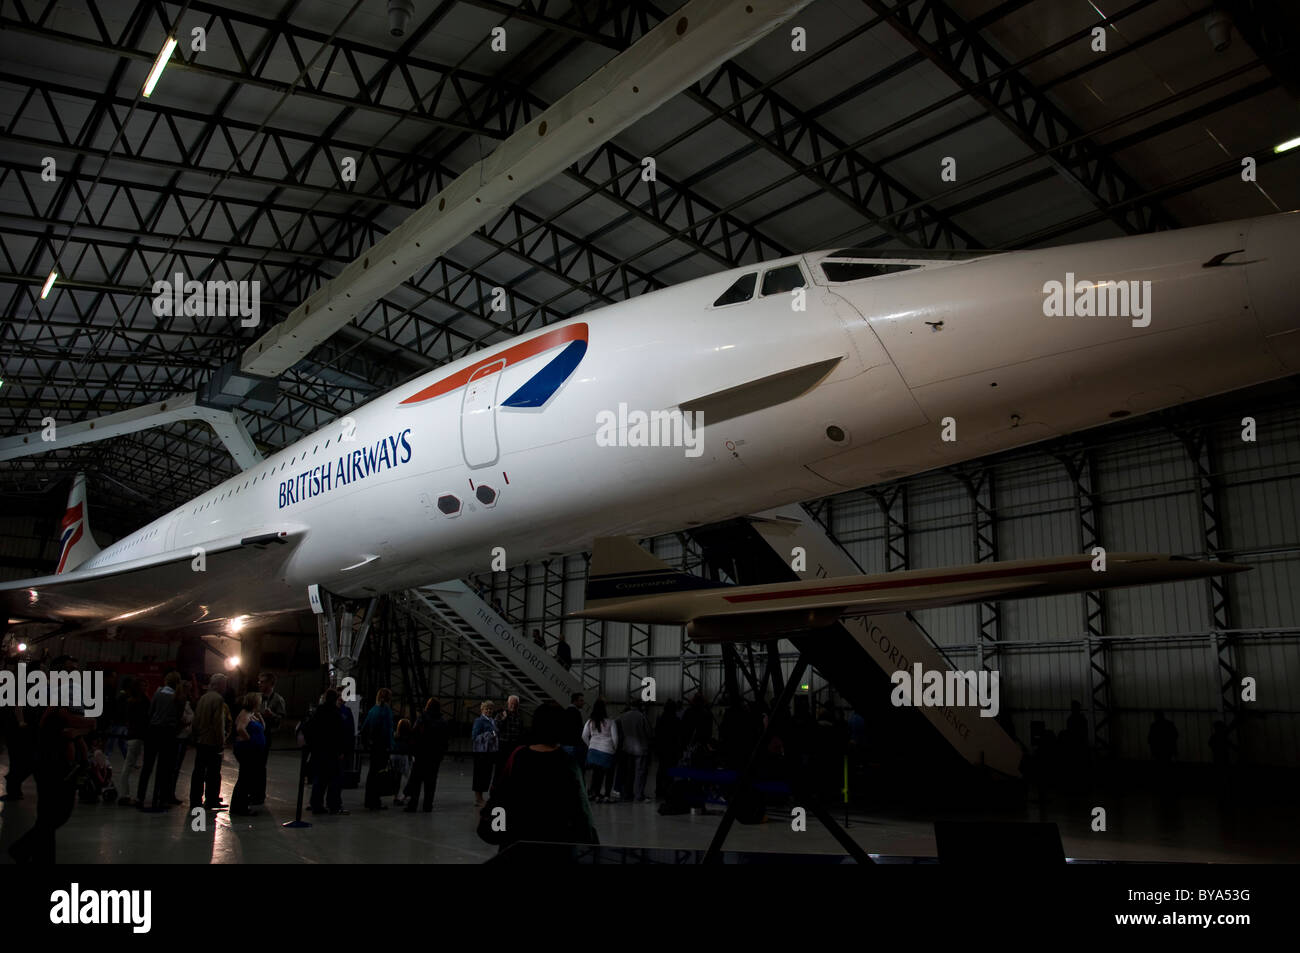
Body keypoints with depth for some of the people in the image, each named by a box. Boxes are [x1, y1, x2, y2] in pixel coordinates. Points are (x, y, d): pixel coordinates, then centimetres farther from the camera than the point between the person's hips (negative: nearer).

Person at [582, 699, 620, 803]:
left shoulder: (590, 722, 0)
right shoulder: (610, 722, -10)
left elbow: (584, 736, 4)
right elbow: (615, 738, -6)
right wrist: (615, 749, 9)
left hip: (593, 749, 4)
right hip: (607, 750, -3)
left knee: (596, 772, 13)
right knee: (609, 773, 9)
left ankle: (594, 794, 15)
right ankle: (606, 795, 8)